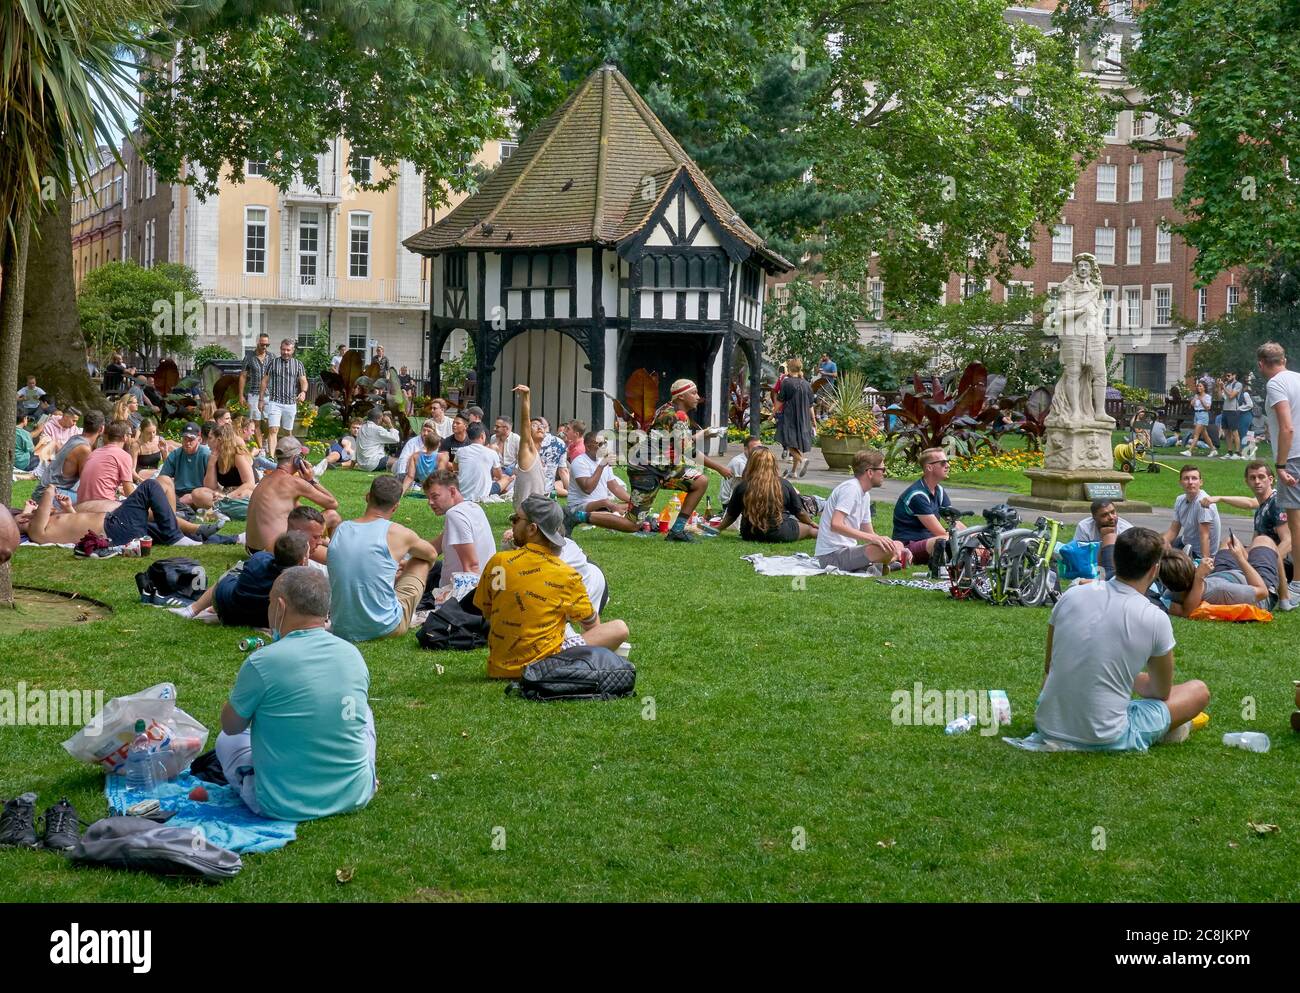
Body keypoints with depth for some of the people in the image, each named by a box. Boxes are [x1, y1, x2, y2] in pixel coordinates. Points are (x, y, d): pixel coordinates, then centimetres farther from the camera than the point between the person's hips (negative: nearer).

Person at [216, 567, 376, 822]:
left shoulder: (261, 663, -18)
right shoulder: (352, 654, -3)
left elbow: (230, 726, 0)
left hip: (283, 806, -3)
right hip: (354, 797, 3)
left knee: (227, 740, 25)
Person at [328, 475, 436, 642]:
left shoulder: (339, 530, 2)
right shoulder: (397, 533, -8)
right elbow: (432, 554, 14)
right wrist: (405, 565, 34)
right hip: (385, 628, -5)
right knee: (422, 561, 18)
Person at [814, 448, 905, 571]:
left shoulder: (865, 495, 17)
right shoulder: (850, 488, -14)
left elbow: (869, 533, 19)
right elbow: (836, 525, -27)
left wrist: (897, 548, 3)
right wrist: (872, 538, -31)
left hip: (846, 550, 10)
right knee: (887, 549, -29)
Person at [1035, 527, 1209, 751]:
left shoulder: (1071, 595, -1)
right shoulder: (1155, 619, -12)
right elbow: (1162, 692, 5)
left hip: (1048, 727, 3)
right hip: (1106, 739, -3)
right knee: (1199, 690, 14)